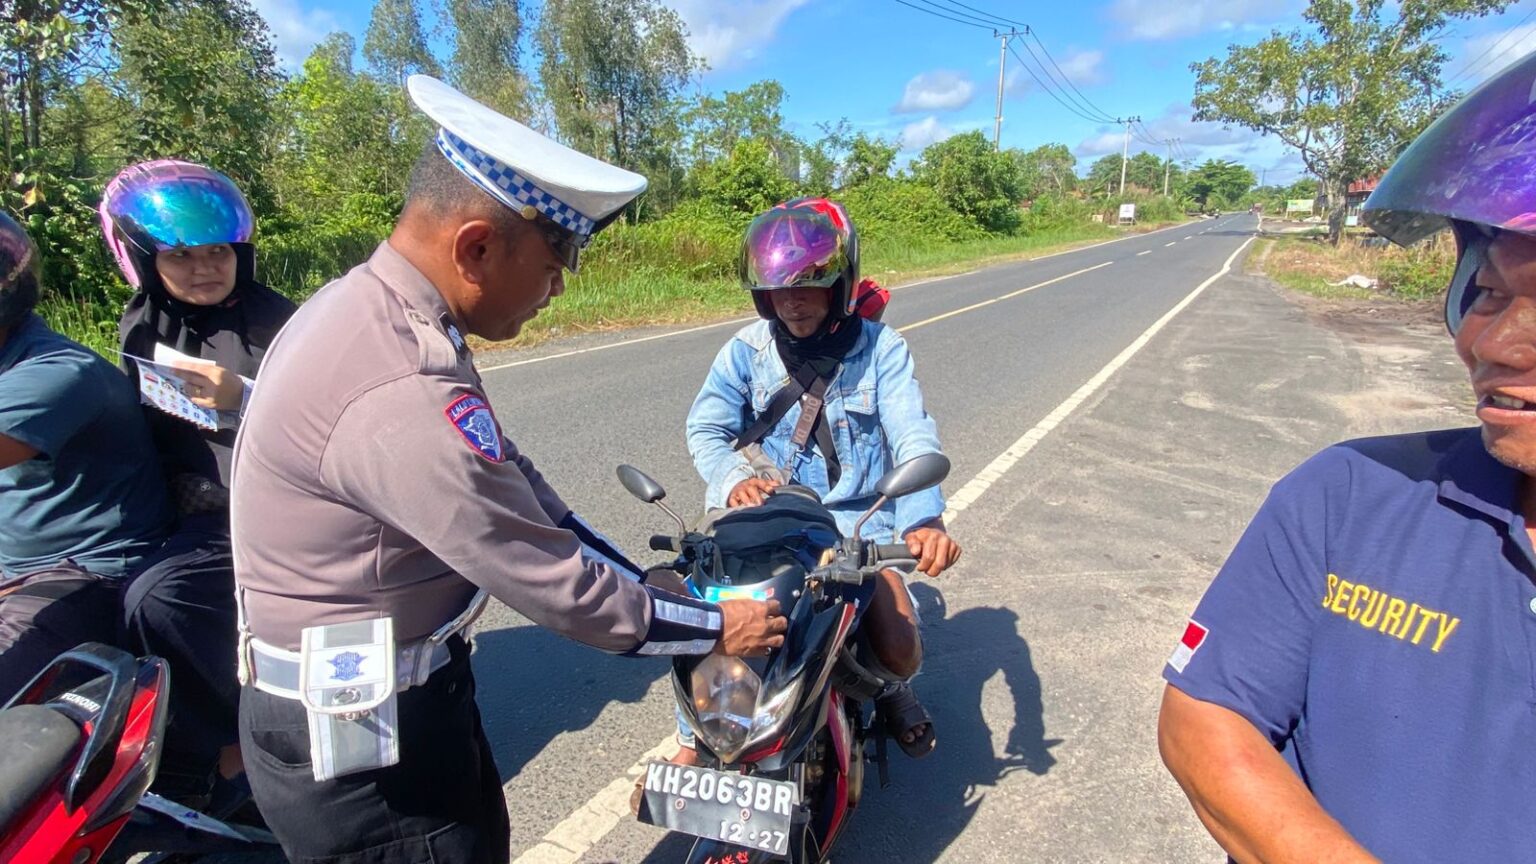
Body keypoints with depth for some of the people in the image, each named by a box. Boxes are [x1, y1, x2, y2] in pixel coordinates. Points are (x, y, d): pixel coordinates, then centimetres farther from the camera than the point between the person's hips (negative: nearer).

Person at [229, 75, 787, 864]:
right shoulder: (401, 392, -33)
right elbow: (554, 582, -25)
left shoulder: (371, 312, 0)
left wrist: (651, 586, 2)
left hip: (405, 693, 9)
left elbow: (515, 492, 2)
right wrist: (712, 627, -10)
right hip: (357, 736, -9)